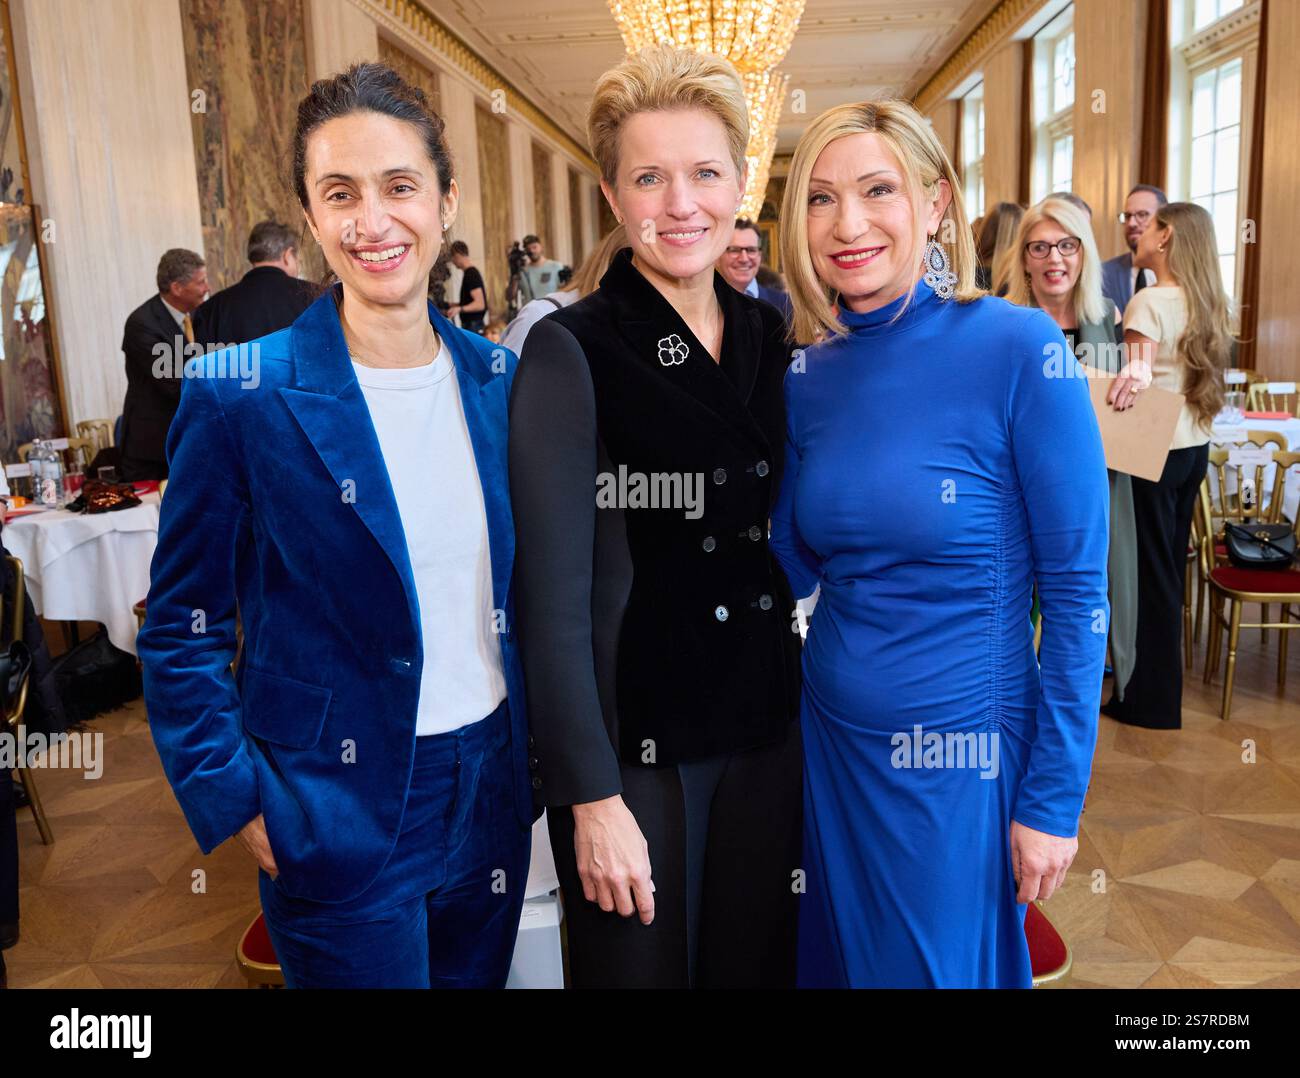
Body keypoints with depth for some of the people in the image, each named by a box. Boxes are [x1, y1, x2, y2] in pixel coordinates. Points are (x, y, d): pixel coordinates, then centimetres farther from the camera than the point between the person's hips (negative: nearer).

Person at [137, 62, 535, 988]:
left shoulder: (501, 379, 0)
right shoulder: (239, 394, -14)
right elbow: (182, 629, -6)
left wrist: (541, 742, 8)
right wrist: (239, 800, -10)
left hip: (494, 790, 5)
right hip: (339, 819, -4)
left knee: (479, 975, 23)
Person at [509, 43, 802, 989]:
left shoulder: (768, 336, 4)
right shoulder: (572, 351, -13)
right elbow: (552, 593, -15)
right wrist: (592, 795, -16)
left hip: (766, 726, 5)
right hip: (633, 737, -5)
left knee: (756, 961, 19)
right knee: (641, 965, 13)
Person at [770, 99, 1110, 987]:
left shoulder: (1019, 349, -15)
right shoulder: (809, 378, 0)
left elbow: (1076, 594, -12)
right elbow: (796, 565, 6)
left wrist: (1054, 798, -11)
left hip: (963, 755, -4)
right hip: (833, 738, 5)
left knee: (942, 967, 16)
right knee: (838, 958, 23)